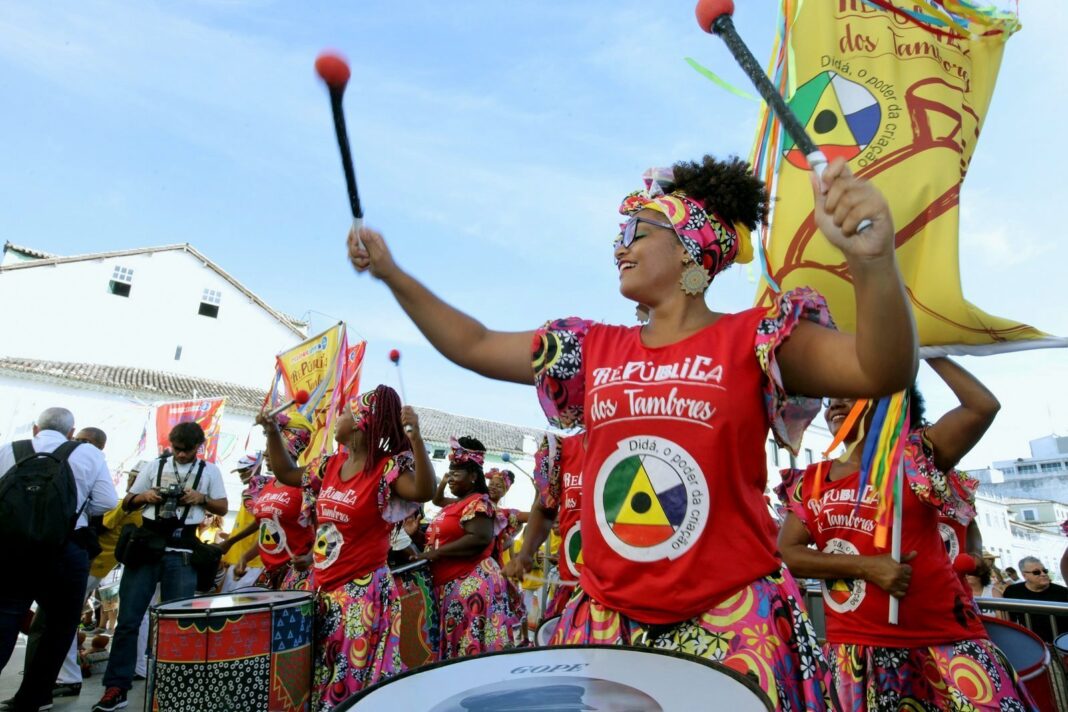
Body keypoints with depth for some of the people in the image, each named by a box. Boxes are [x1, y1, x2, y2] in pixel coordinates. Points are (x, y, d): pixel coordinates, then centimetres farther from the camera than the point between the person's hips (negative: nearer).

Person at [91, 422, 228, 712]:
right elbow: (127, 503, 13)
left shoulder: (209, 471, 6)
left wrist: (202, 498, -11)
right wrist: (144, 497, -9)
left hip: (182, 551, -1)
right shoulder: (154, 466, 8)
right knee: (128, 618, 2)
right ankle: (116, 688, 12)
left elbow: (223, 508, 8)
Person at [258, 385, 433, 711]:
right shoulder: (331, 465, 5)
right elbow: (286, 473, 21)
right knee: (315, 679, 20)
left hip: (363, 591, -7)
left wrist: (415, 435, -44)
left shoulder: (388, 468, -17)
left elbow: (425, 491, -35)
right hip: (322, 587, 8)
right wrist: (272, 432, 13)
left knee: (356, 679, 2)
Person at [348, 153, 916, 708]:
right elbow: (473, 347, 11)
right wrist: (390, 272, 9)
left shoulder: (752, 338, -7)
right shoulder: (591, 350, 5)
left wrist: (873, 261, -38)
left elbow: (881, 373, -20)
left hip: (733, 621, -4)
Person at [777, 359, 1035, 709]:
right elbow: (786, 553, -2)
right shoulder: (810, 482, 6)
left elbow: (984, 406, -14)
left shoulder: (914, 456, 0)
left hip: (943, 639, -2)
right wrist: (866, 566, -14)